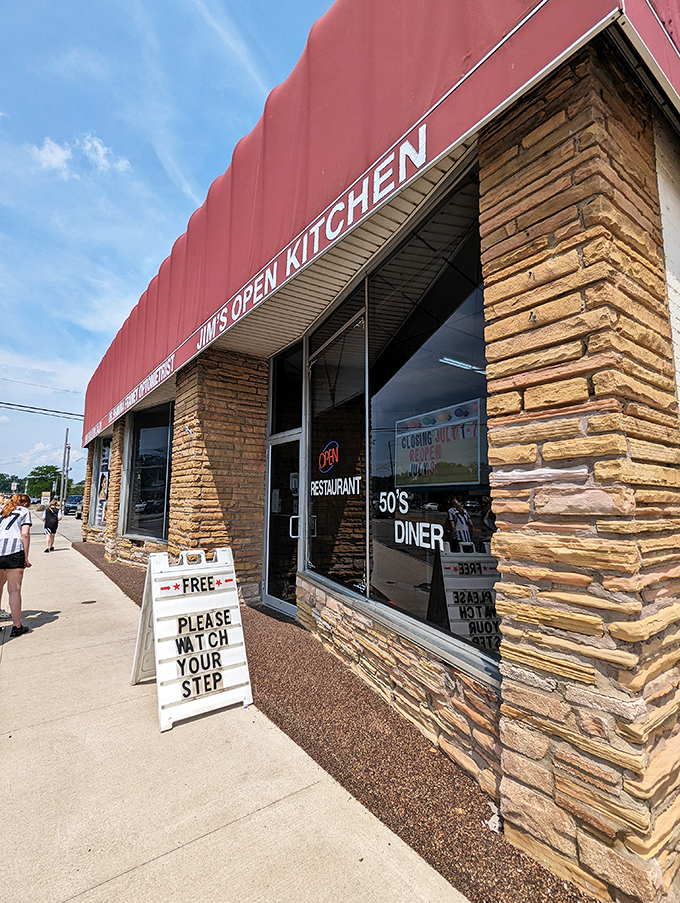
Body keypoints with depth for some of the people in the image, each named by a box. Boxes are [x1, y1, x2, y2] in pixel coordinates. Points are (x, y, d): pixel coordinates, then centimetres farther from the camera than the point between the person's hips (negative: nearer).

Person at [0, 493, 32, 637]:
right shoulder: (24, 511, 9)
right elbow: (25, 534, -2)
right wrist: (26, 557, -1)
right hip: (14, 551, -5)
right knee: (14, 590, 1)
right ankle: (17, 626, 7)